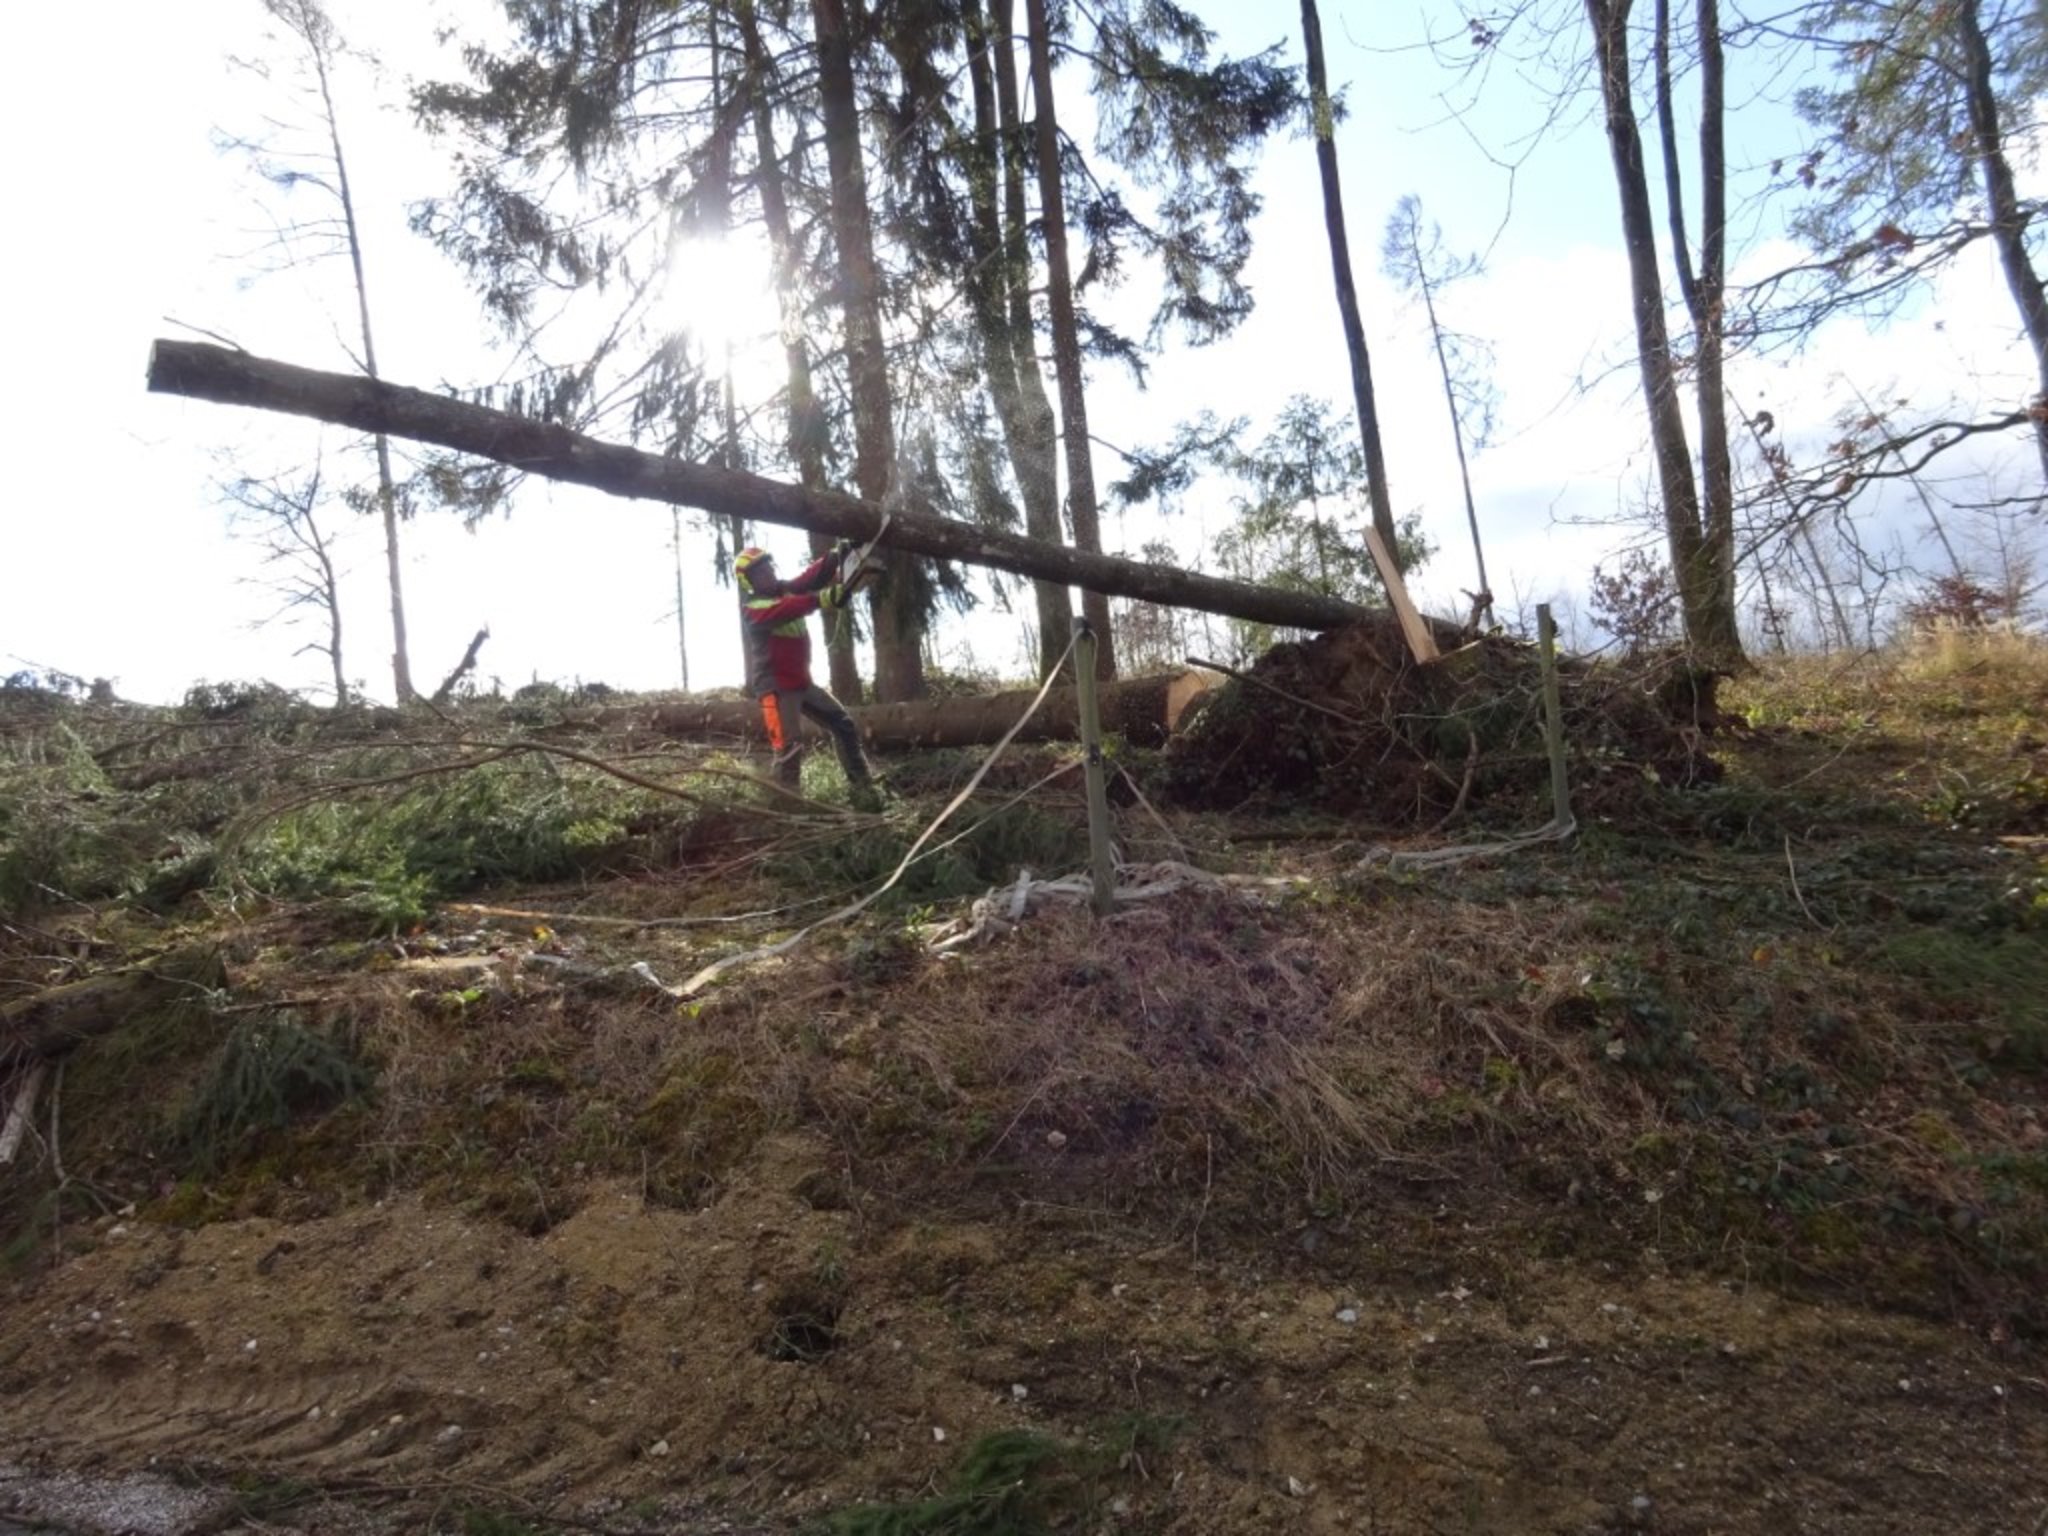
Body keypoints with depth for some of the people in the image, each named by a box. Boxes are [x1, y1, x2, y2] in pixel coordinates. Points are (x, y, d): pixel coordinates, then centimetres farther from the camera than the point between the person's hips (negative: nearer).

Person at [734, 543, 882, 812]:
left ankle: (862, 790, 10)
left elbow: (811, 577, -6)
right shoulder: (752, 608, -13)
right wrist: (821, 600, -48)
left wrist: (836, 557, -25)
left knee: (843, 724, 7)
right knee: (790, 747, -17)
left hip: (802, 682, 8)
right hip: (776, 686, -8)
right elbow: (781, 611, -34)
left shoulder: (787, 591, 10)